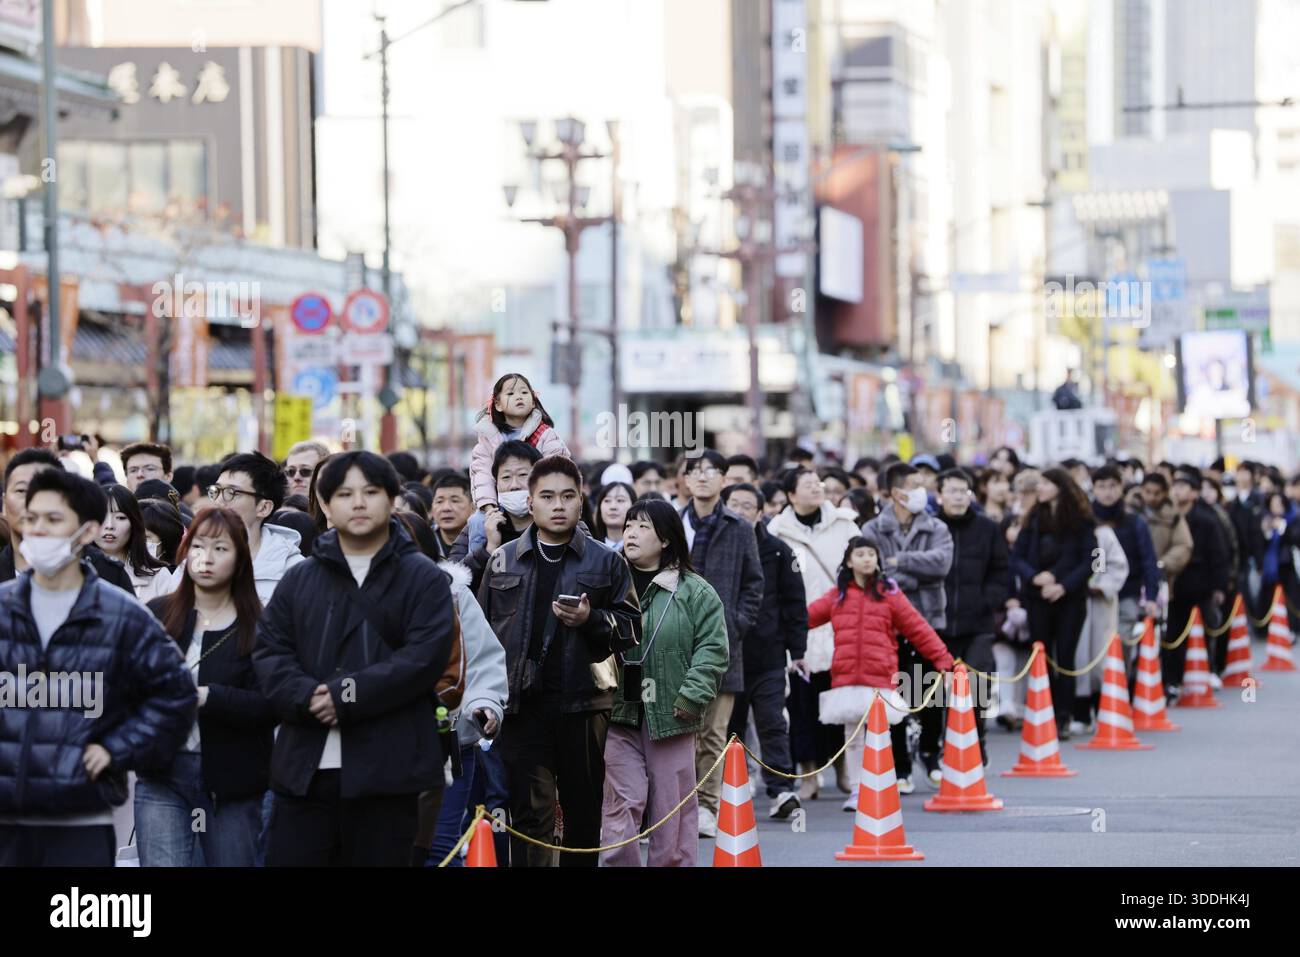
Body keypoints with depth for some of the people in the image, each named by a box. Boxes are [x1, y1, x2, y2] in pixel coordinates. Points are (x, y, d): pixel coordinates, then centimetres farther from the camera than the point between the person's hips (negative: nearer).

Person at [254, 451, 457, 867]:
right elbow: (269, 652, 8)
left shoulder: (424, 578, 4)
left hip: (385, 768, -3)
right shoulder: (299, 579, 16)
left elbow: (425, 657, -9)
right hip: (305, 767, 3)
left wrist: (347, 695, -17)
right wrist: (306, 697, -13)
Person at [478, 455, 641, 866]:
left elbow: (631, 628, 4)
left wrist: (591, 620, -14)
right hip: (522, 704, 0)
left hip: (582, 704, 0)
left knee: (584, 811, 7)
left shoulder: (606, 562, 6)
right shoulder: (503, 561, 11)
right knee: (529, 814, -3)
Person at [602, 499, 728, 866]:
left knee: (672, 812, 6)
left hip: (670, 715, -1)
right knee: (622, 807, -4)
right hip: (619, 713, 1)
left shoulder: (695, 591, 0)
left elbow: (712, 649, -3)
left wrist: (691, 697, -10)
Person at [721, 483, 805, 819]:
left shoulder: (777, 551, 3)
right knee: (728, 726, 9)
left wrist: (797, 650, 1)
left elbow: (794, 603, 5)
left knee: (772, 723, -6)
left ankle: (780, 790, -7)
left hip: (767, 655, -1)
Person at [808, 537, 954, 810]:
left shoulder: (890, 594, 5)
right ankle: (856, 791, 15)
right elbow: (804, 617, 8)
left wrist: (943, 660, 4)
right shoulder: (837, 596, 11)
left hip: (881, 681, -2)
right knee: (853, 738, 8)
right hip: (846, 680, 2)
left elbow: (919, 630, 6)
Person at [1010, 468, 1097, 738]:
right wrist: (1035, 577, -15)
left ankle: (1062, 718, 2)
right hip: (1037, 598, 2)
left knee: (1065, 657, -1)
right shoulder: (1034, 519, 7)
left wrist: (1064, 586, -16)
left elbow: (1089, 560, -4)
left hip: (1070, 597, -2)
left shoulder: (1080, 521, -1)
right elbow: (1017, 558, 4)